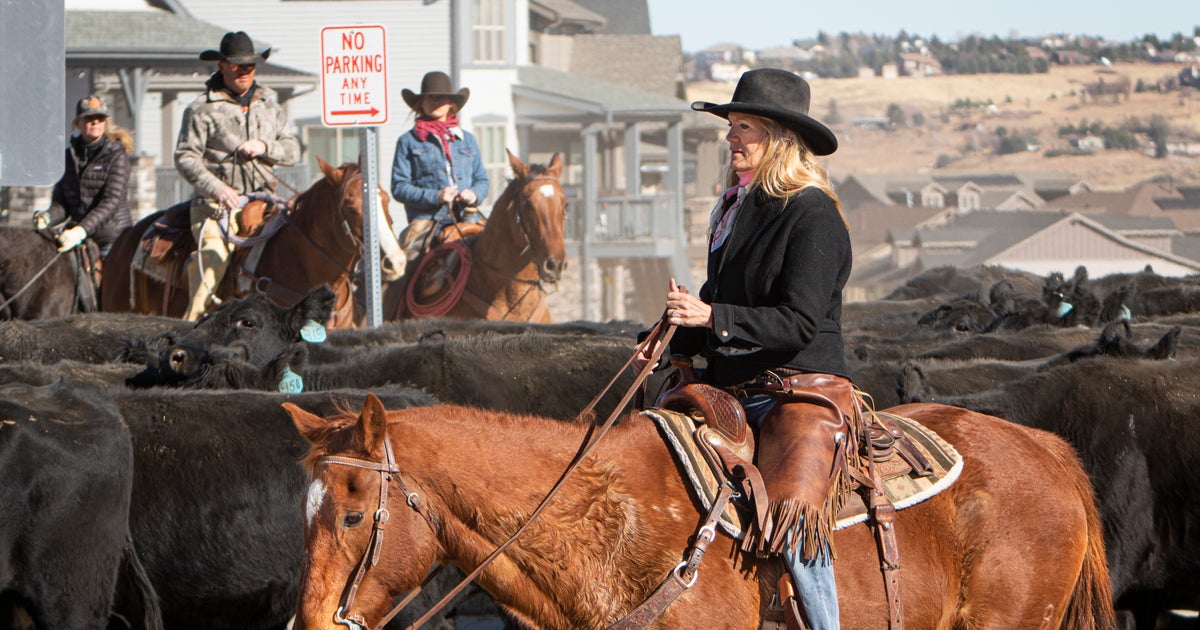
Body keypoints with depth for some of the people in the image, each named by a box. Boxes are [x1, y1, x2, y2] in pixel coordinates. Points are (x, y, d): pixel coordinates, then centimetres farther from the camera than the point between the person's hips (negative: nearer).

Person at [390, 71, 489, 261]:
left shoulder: (467, 139, 21)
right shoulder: (408, 142, 11)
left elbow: (482, 180, 23)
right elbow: (399, 187, 4)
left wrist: (475, 194, -2)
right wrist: (435, 197, -11)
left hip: (468, 219, 3)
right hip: (427, 221, -3)